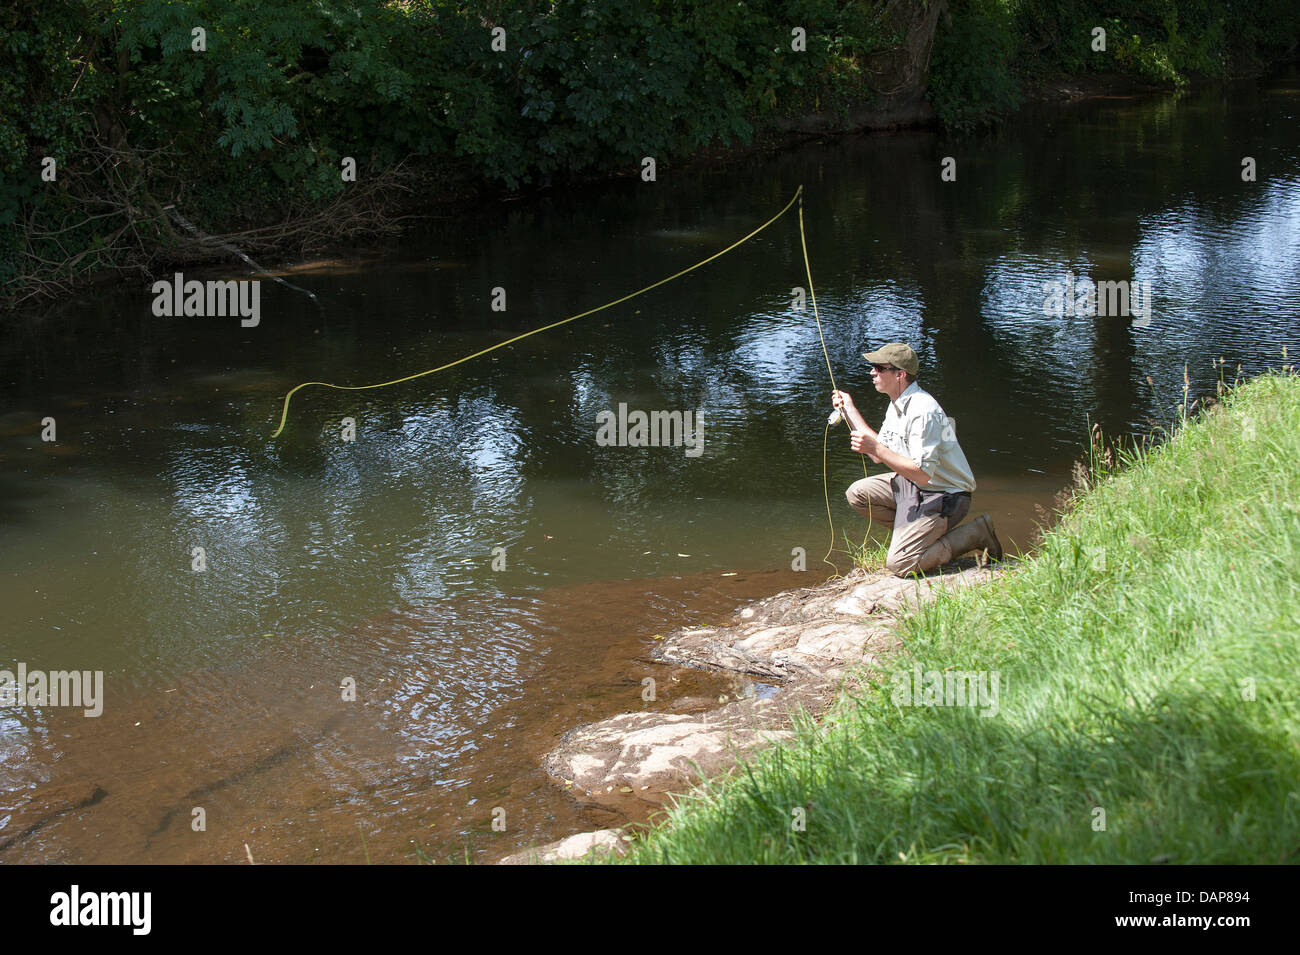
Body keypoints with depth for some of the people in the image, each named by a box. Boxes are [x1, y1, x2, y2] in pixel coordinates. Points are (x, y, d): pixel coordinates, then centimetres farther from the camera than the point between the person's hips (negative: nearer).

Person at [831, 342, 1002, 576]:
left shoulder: (923, 411, -26)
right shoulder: (897, 404, 5)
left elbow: (922, 473, -31)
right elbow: (879, 454, 14)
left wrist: (876, 449, -33)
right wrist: (849, 409, 16)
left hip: (943, 495, -9)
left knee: (899, 564, -16)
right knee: (857, 493, 2)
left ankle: (975, 533, -1)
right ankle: (912, 530, 11)